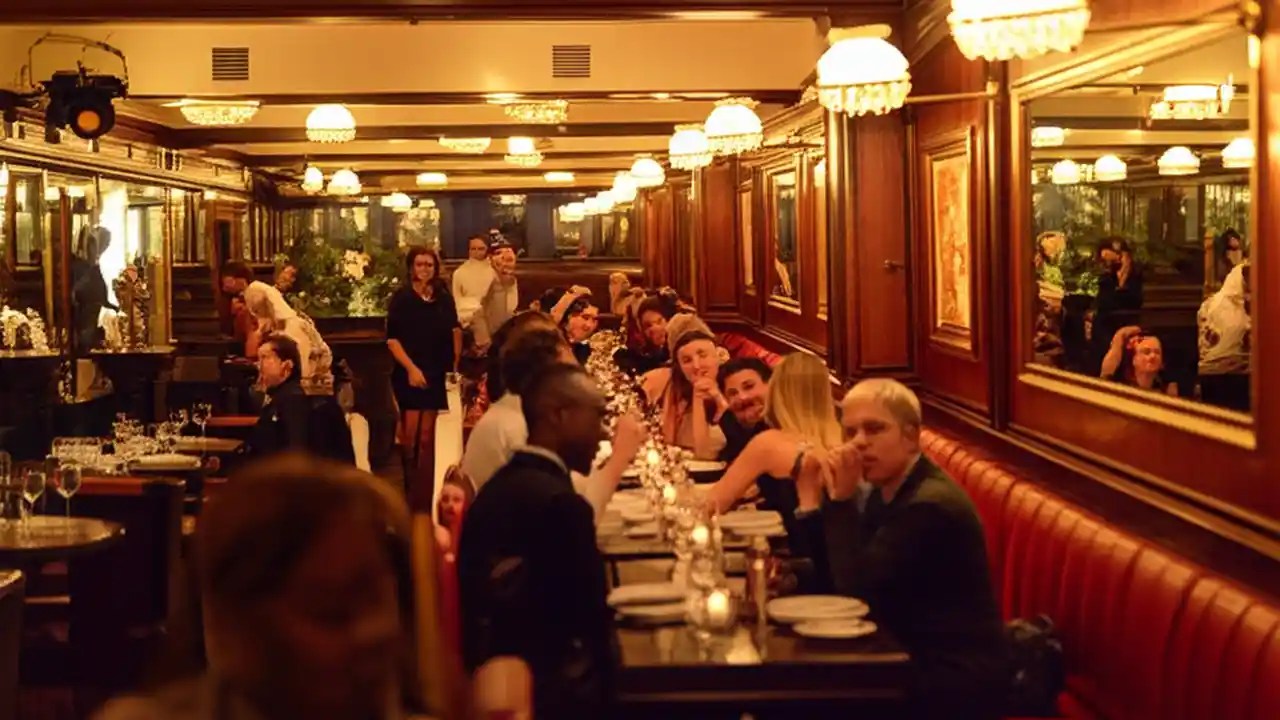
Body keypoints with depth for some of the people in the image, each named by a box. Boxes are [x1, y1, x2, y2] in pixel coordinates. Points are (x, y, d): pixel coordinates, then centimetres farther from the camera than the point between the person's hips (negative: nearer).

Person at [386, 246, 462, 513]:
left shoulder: (444, 297, 8)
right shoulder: (401, 298, -3)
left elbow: (454, 330, 16)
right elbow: (392, 339, -8)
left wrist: (455, 363, 6)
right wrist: (411, 368, -17)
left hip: (436, 374, 4)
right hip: (408, 373, -4)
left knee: (427, 438, 6)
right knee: (409, 437, -7)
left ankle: (423, 500, 9)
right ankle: (405, 496, 5)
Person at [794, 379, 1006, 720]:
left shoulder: (930, 504, -20)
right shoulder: (881, 490, 7)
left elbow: (857, 592, -23)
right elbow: (832, 580, 2)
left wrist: (841, 500, -22)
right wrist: (812, 500, -9)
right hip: (914, 657, 8)